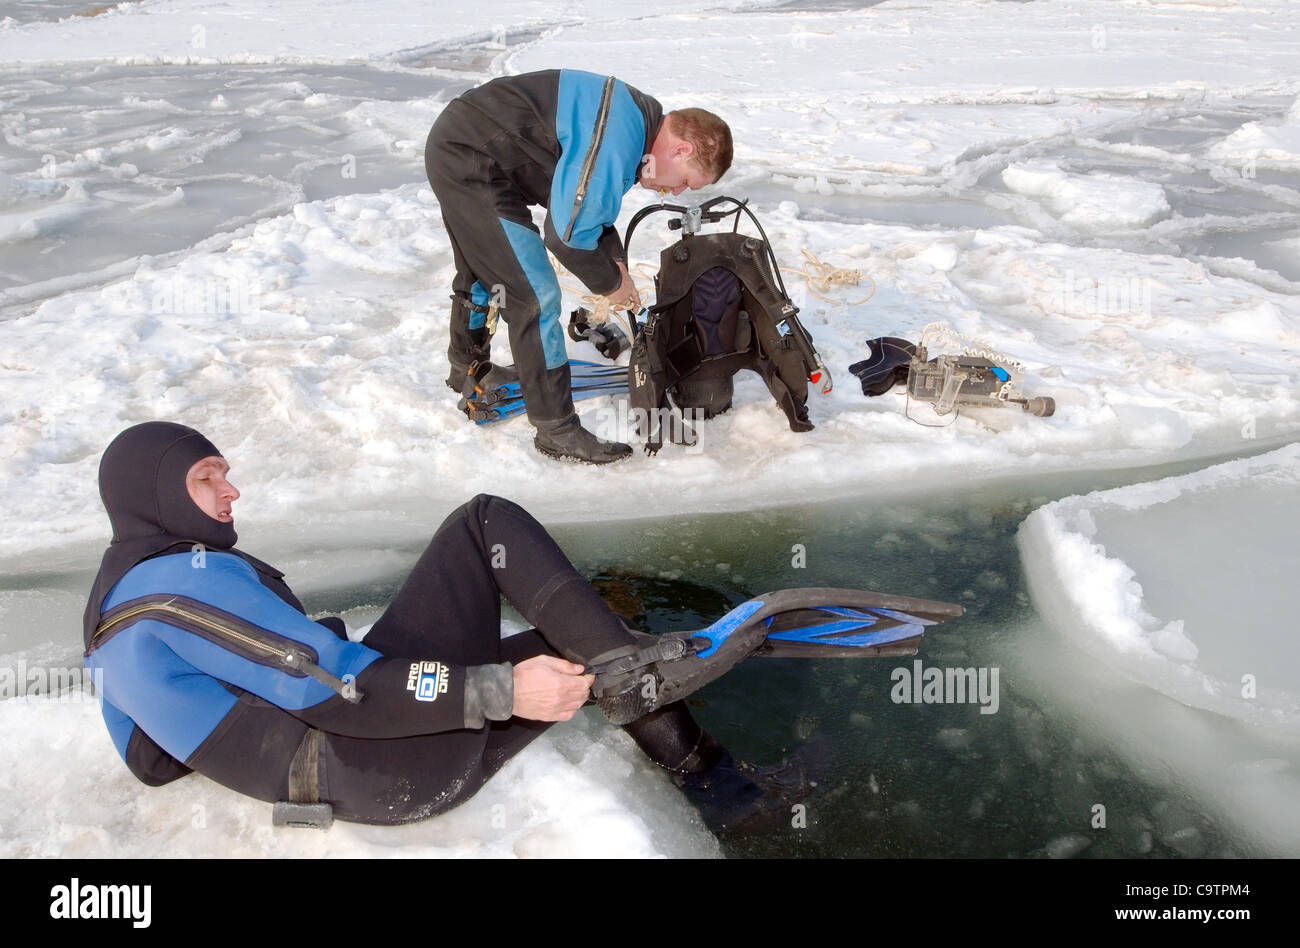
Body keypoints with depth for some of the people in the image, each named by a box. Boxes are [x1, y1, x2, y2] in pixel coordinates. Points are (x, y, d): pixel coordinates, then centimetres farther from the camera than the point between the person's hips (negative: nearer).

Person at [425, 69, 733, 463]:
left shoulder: (635, 120, 5)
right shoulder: (615, 140, -27)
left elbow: (588, 199, 16)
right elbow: (566, 234, -24)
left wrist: (615, 262, 5)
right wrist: (609, 282, -8)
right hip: (471, 162, -11)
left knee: (482, 274, 29)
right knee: (536, 297, -10)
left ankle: (468, 369, 54)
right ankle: (557, 430, -1)